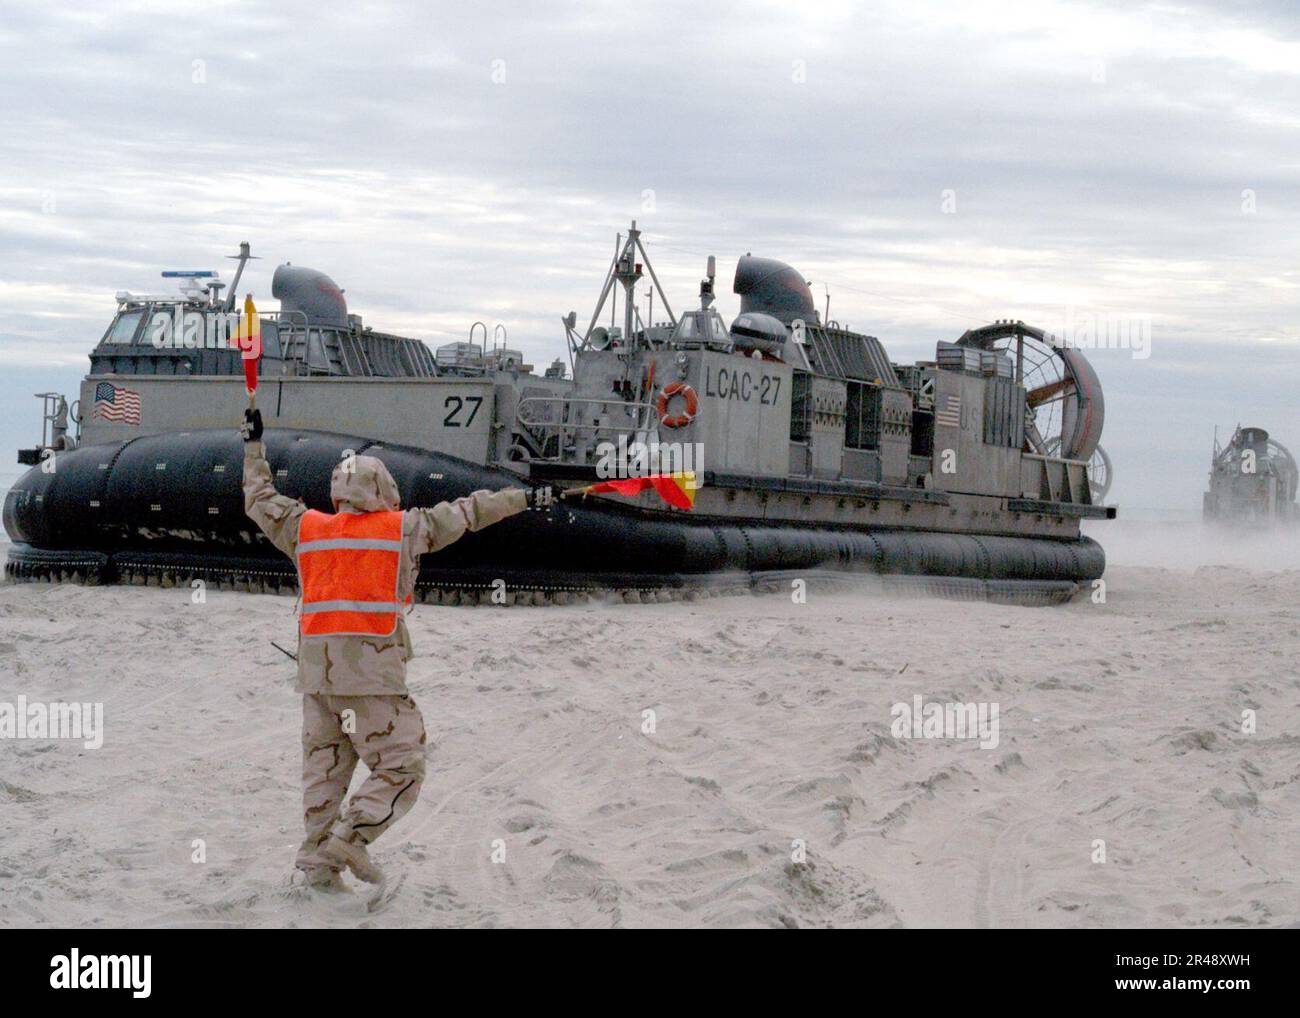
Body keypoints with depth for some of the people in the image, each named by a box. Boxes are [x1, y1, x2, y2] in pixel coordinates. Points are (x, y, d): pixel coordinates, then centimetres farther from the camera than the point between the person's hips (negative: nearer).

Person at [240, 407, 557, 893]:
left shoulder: (306, 529, 9)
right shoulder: (402, 528, 1)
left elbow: (261, 500, 24)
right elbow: (467, 512, 10)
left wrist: (254, 446, 37)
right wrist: (525, 498, 20)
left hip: (317, 671, 5)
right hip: (372, 671, -5)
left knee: (324, 767, 12)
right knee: (401, 766, 0)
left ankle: (319, 860, 8)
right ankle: (351, 837, -16)